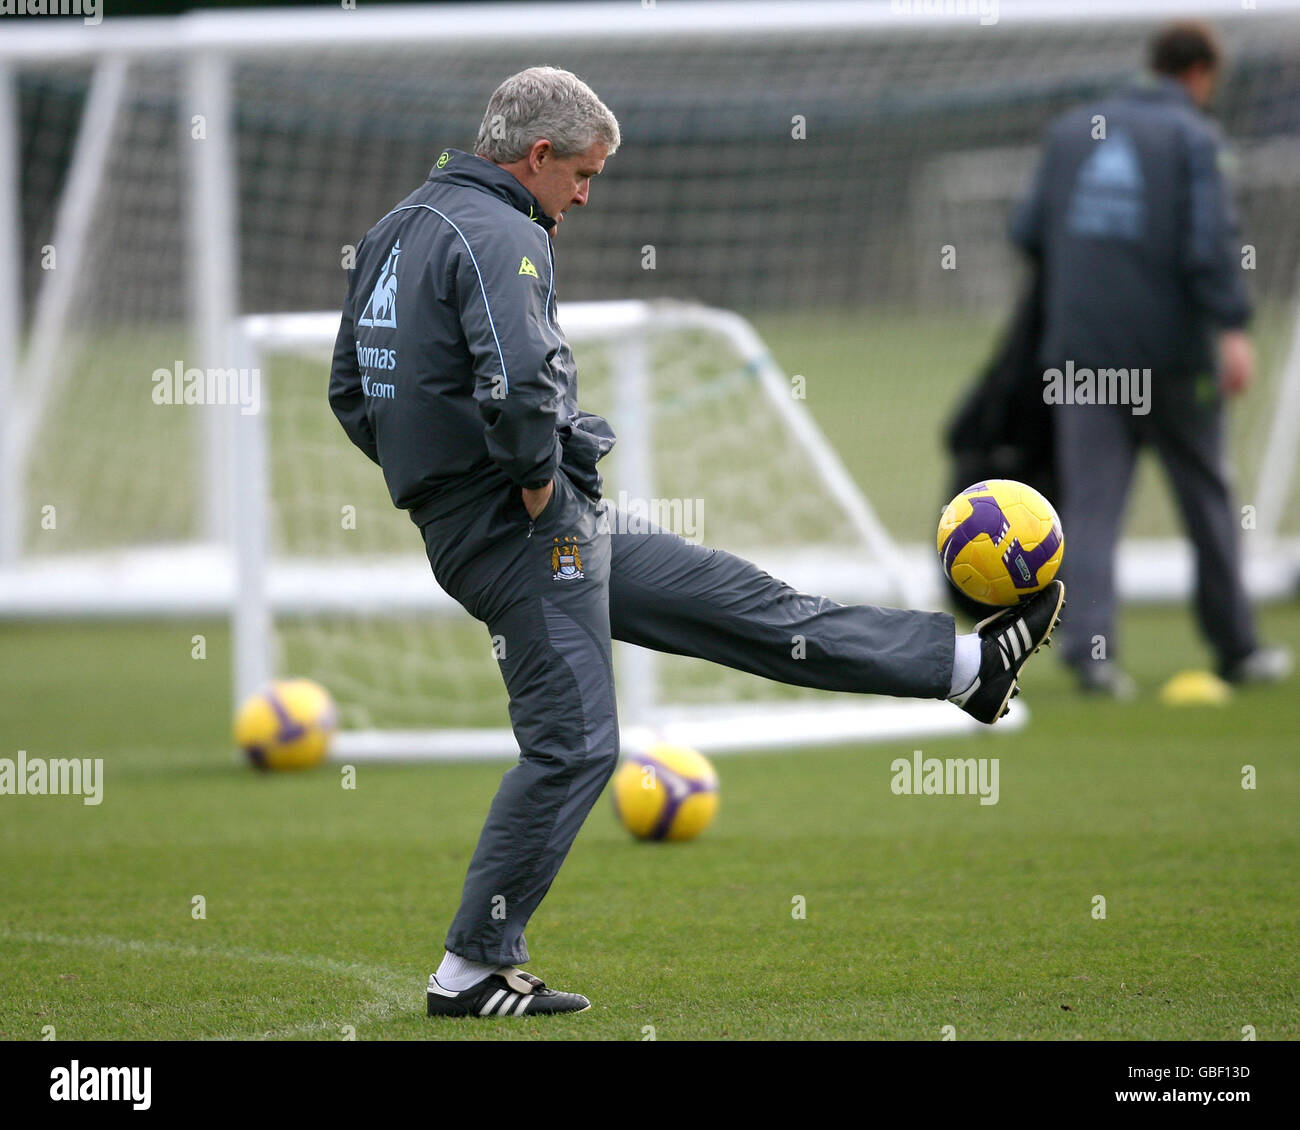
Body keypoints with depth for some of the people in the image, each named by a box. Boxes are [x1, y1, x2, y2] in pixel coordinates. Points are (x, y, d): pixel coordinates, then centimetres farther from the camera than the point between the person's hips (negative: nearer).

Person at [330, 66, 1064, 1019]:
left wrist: (434, 479, 19)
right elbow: (520, 384, -33)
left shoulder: (394, 232, 15)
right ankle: (472, 971, -1)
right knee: (572, 745, -6)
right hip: (526, 532, -10)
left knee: (739, 600, 13)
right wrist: (534, 480, -16)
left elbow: (351, 391, 21)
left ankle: (967, 665, 19)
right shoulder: (499, 235, -16)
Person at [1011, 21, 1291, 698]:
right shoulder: (1191, 136, -3)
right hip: (1169, 345, -3)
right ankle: (1235, 649, 19)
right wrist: (1233, 328, -18)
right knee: (1205, 498, 10)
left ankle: (1089, 650, -16)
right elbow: (1211, 240, -14)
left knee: (1089, 503, -1)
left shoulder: (1068, 132, 11)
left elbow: (1027, 230, 14)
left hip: (1079, 343, 3)